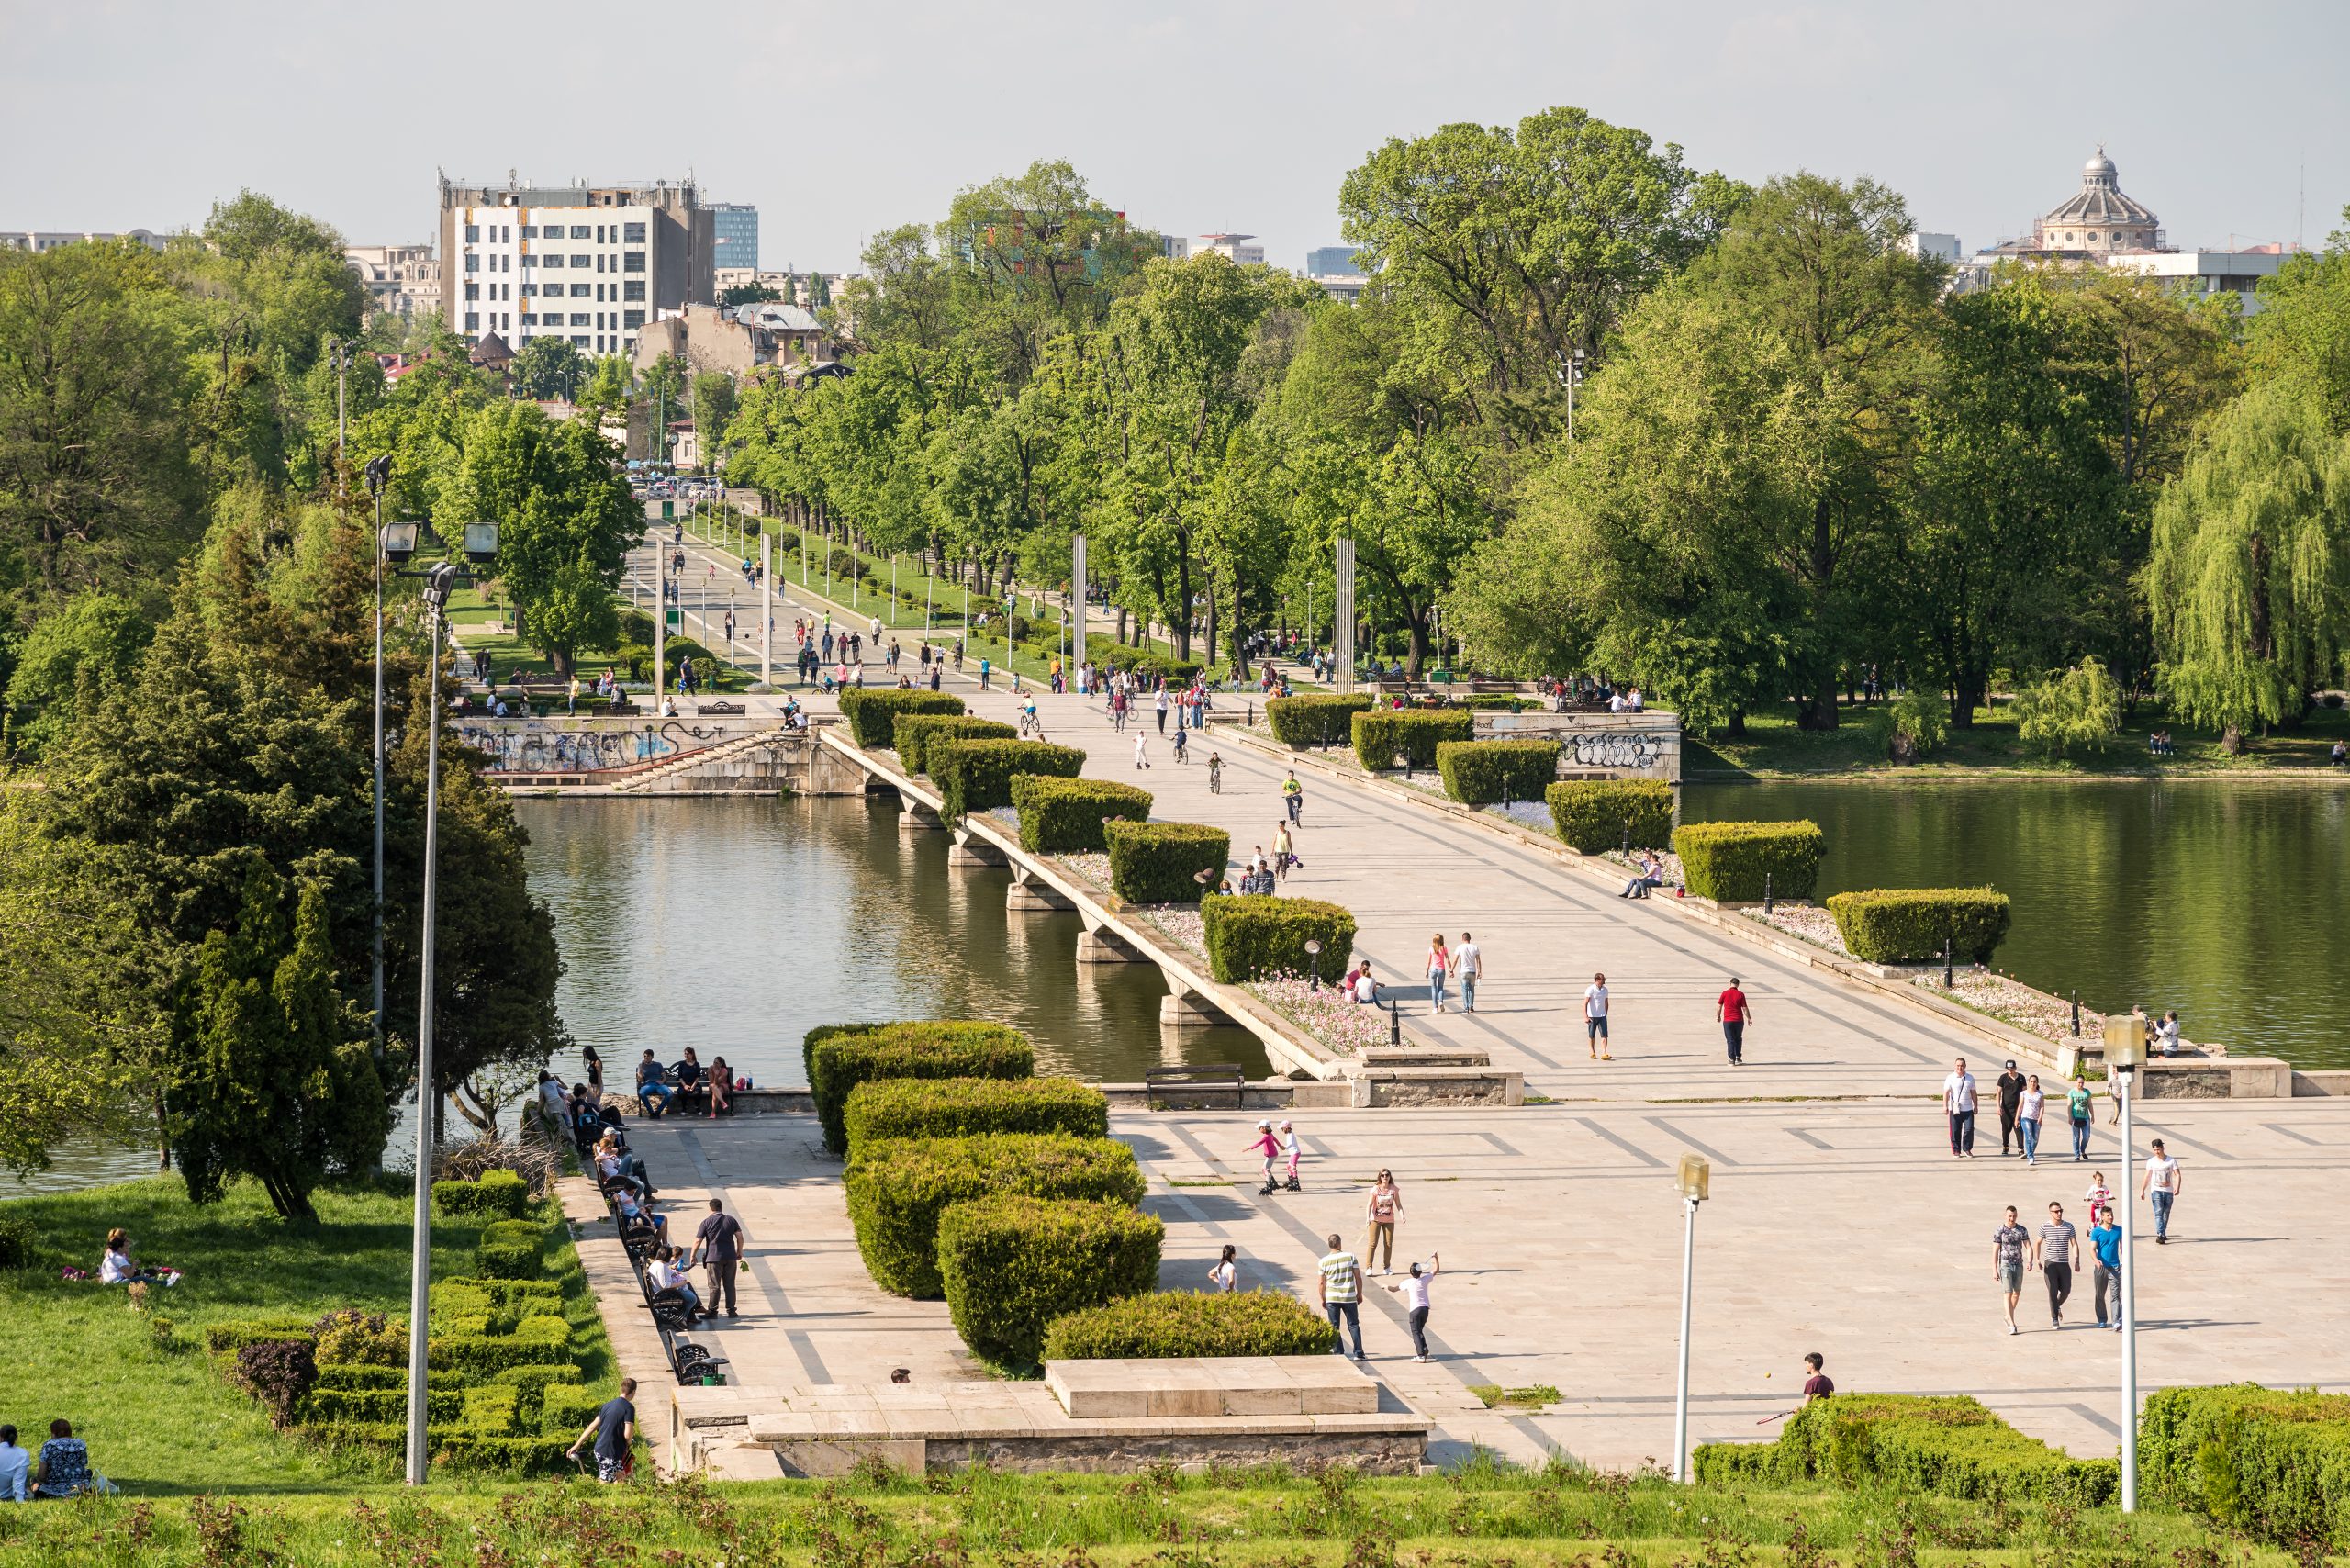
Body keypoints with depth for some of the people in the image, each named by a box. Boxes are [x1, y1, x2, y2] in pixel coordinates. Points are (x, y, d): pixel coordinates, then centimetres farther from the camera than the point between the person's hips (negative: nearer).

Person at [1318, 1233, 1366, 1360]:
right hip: (1349, 1297, 0)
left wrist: (1323, 1300, 12)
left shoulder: (1323, 1262, -4)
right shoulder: (1350, 1257, -5)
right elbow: (1358, 1277, -2)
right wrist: (1359, 1294, 10)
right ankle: (1359, 1353, 7)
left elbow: (1321, 1283, 0)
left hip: (1332, 1298, 0)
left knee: (1334, 1327, 8)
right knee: (1353, 1325, 10)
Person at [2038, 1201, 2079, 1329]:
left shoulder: (2069, 1226, 2)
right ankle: (2054, 1319, 3)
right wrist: (2037, 1259, 1)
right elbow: (2038, 1243, 10)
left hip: (2064, 1264, 2)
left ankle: (2057, 1306, 35)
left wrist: (2076, 1261, -7)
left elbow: (2074, 1244, 3)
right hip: (2050, 1264, -2)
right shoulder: (2045, 1227, -2)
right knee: (2053, 1291, -5)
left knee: (2066, 1290, 3)